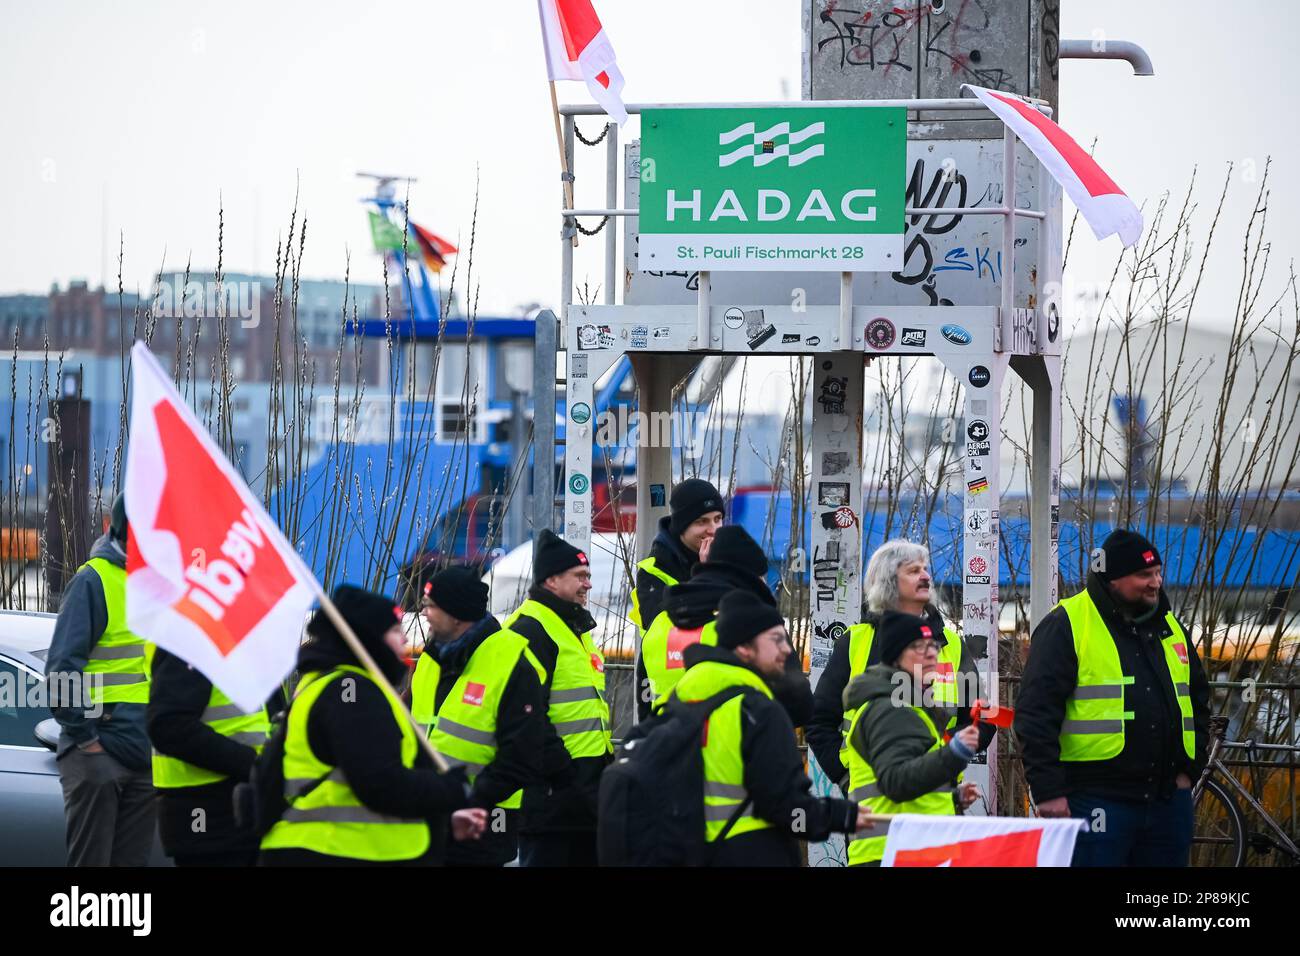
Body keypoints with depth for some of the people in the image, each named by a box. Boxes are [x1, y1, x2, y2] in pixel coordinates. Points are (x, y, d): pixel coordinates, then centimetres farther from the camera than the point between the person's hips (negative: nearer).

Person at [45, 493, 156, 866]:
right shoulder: (95, 581, -8)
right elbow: (62, 668, -13)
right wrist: (85, 737, -15)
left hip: (145, 760, 7)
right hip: (98, 752, -7)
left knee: (132, 861, 8)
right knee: (91, 861, -5)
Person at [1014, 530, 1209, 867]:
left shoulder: (1169, 627, 16)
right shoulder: (1066, 626, -5)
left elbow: (1197, 700, 26)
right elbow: (1036, 713, -9)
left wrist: (1189, 768, 13)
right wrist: (1048, 790, -14)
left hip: (1167, 799, 7)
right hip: (1096, 801, -6)